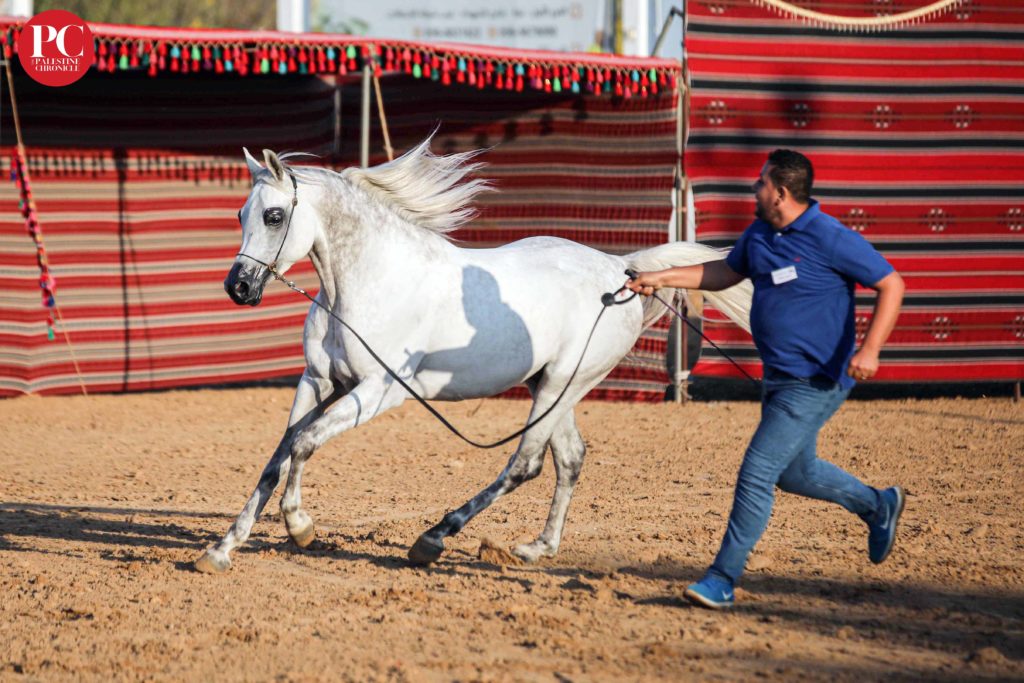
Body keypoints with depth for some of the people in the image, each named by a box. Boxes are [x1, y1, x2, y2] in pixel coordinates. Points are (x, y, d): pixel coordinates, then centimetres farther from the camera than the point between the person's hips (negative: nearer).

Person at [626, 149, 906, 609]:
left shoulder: (830, 239, -19)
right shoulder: (759, 234, 5)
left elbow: (891, 285, -15)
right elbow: (725, 273, 23)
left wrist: (869, 350, -26)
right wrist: (661, 278, 16)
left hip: (816, 382, -9)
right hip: (779, 377, 9)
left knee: (758, 472, -12)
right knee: (794, 472, 22)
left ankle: (723, 579, -7)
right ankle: (878, 506, 44)